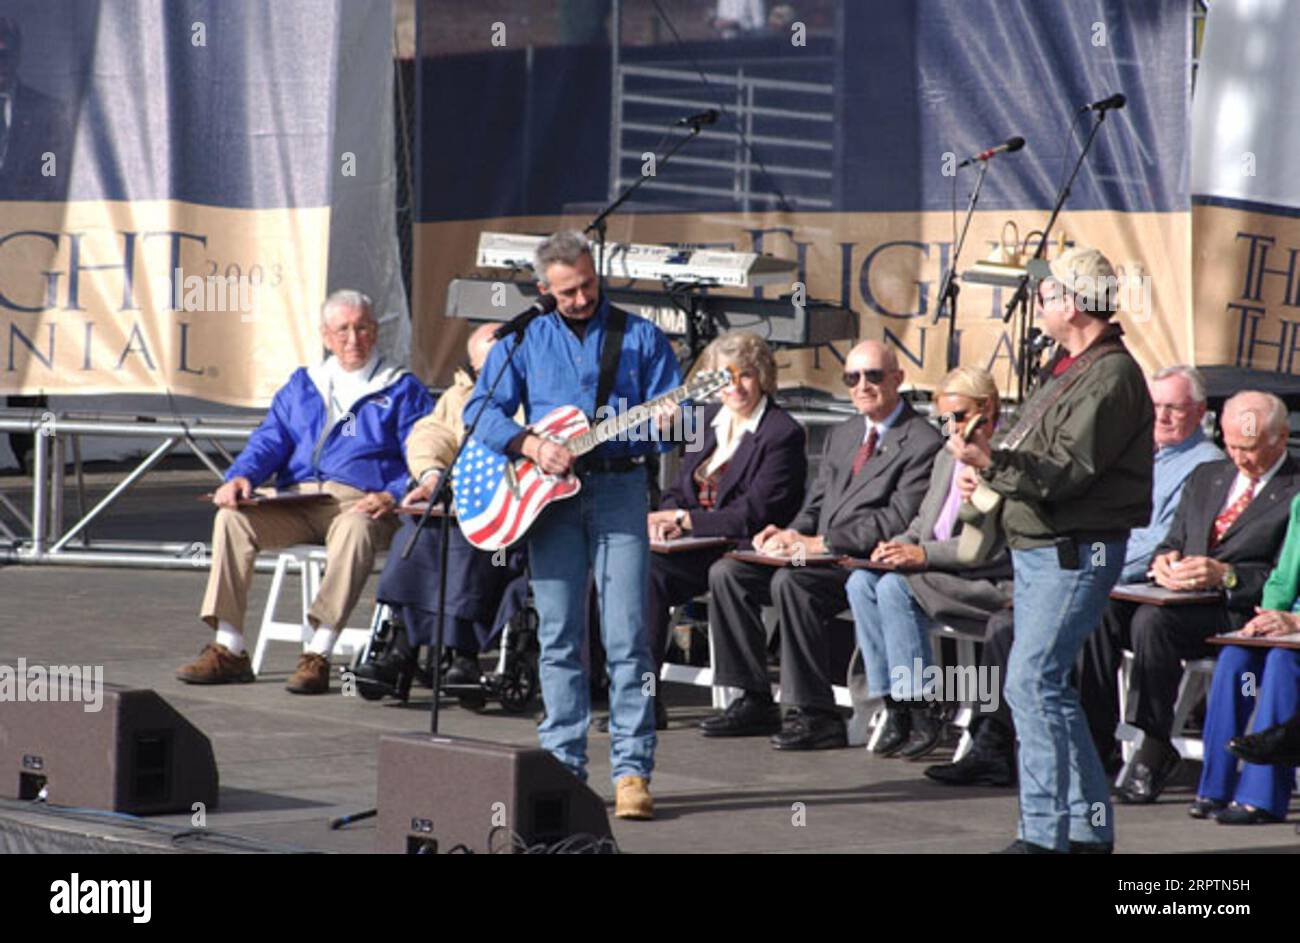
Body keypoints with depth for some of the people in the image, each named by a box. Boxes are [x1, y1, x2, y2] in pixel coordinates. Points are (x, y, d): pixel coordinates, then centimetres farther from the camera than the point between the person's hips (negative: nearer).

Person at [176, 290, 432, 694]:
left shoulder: (402, 389, 12)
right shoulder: (302, 385, 25)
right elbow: (269, 441, 16)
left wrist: (391, 497, -18)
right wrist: (241, 477, -6)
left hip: (359, 504, -4)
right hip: (295, 505, 4)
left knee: (354, 530, -39)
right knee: (231, 518, -23)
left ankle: (318, 656, -42)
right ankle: (228, 651, -23)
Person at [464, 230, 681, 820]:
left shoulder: (639, 337, 7)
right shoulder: (524, 340, 10)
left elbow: (672, 412, 5)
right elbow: (483, 411, 3)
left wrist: (665, 422, -18)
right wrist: (532, 447, -12)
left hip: (618, 488, -2)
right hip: (548, 495, 2)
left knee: (626, 635, -7)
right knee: (558, 636, 3)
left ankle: (632, 769, -7)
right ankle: (563, 763, 10)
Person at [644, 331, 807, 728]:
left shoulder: (783, 434, -7)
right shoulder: (710, 420, 17)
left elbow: (753, 514, -14)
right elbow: (679, 489, 17)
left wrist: (683, 520, -15)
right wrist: (666, 520, -6)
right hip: (696, 545, 7)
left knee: (650, 569, -29)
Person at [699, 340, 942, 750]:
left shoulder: (922, 443, -7)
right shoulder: (841, 436, 21)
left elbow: (898, 522, -16)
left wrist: (819, 542, -19)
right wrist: (790, 533, -2)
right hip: (820, 555, 9)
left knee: (791, 582, -34)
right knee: (726, 573, -7)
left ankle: (817, 715, -28)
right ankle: (754, 702, -4)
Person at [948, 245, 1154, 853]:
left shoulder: (1111, 377, -16)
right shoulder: (1068, 368, 16)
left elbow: (1067, 472, -23)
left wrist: (991, 462, -31)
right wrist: (988, 472, 9)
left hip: (1076, 552, -11)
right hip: (1037, 548, 11)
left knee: (1031, 683, -16)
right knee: (1044, 686, 12)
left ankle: (1045, 832, -14)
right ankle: (1089, 826, 19)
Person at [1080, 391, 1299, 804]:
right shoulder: (1206, 477, 24)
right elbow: (1173, 541, 23)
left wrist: (1226, 575, -21)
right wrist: (1164, 560, -2)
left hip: (1240, 614, -7)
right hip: (1184, 598, 7)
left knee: (1153, 619, -34)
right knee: (1099, 610, -21)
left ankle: (1155, 750, -27)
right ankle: (1095, 737, -20)